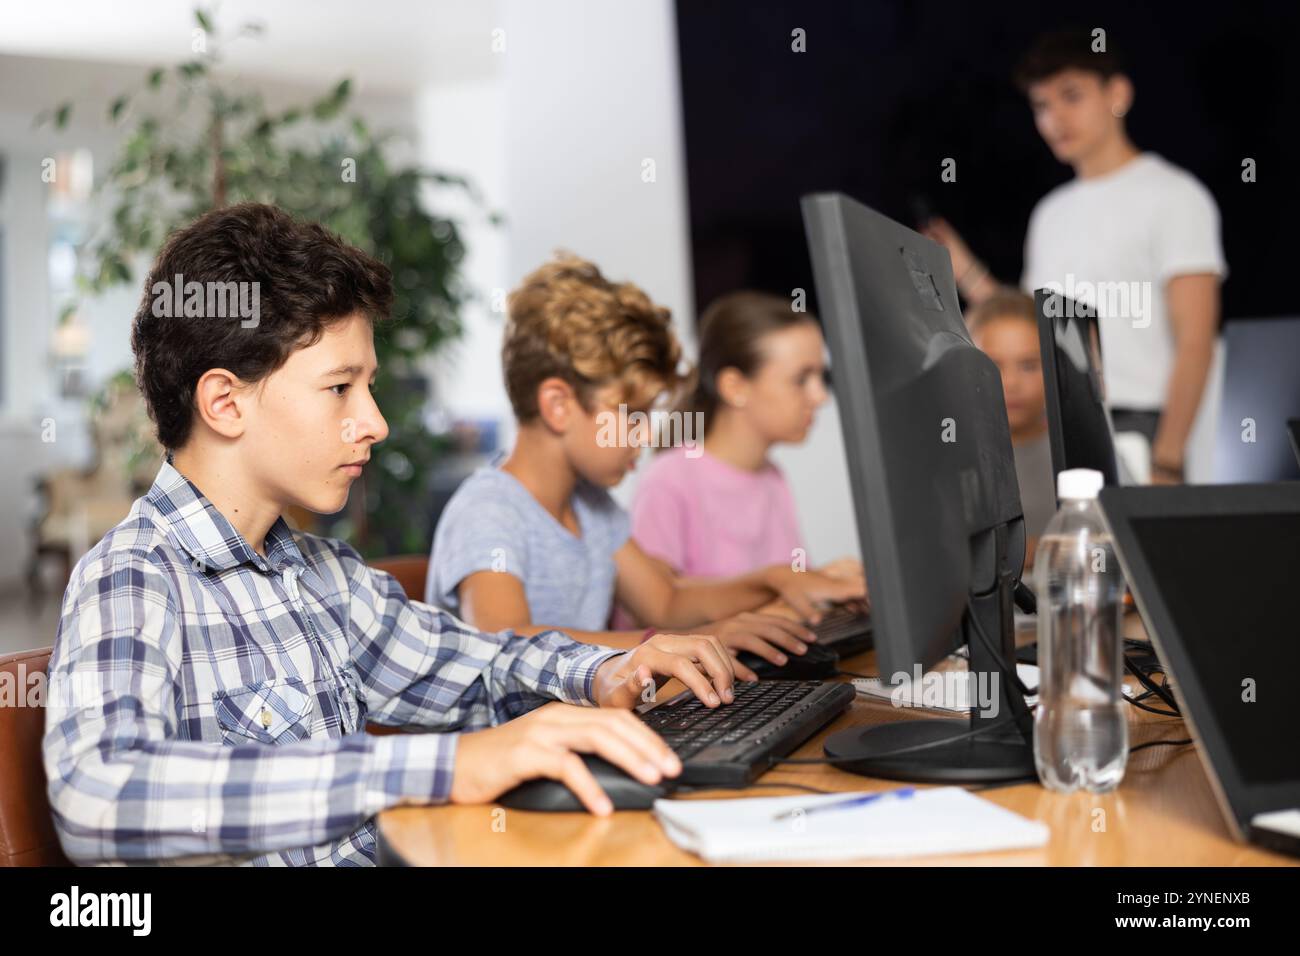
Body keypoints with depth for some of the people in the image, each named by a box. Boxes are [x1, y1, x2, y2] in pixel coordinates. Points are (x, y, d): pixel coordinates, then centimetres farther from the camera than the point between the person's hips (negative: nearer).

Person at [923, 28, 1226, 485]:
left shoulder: (1173, 195, 0)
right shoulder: (1051, 212, 20)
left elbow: (1194, 343, -8)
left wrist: (1166, 464, -17)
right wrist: (967, 276, 8)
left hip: (1132, 430, -5)